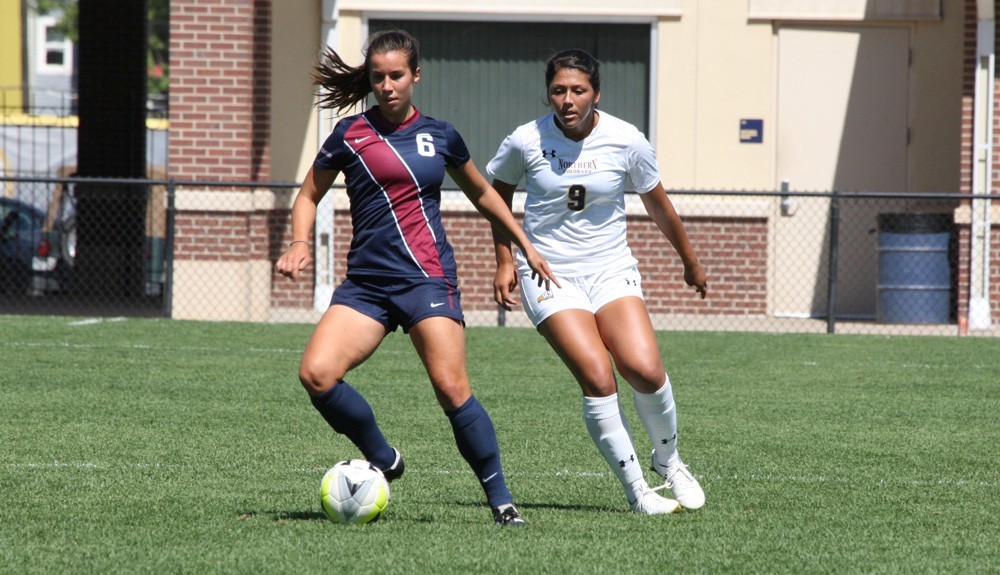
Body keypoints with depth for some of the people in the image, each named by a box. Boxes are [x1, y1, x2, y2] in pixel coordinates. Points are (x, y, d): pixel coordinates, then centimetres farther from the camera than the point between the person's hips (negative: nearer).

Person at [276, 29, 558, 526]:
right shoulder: (350, 134, 7)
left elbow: (483, 194, 26)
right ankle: (383, 459, 4)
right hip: (366, 282, 1)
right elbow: (309, 195, 17)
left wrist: (525, 245, 27)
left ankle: (500, 499, -6)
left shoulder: (440, 136, 10)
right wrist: (300, 242, -2)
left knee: (451, 387, -17)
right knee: (316, 374, -18)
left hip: (428, 278, -1)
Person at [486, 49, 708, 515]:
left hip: (612, 270, 1)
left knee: (645, 370, -18)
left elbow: (658, 205, 10)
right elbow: (497, 191, 12)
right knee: (597, 379, -19)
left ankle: (668, 460, 10)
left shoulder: (627, 142, -6)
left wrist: (690, 262, 22)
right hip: (549, 275, -1)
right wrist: (505, 261, 6)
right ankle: (636, 490, -7)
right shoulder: (527, 141, -9)